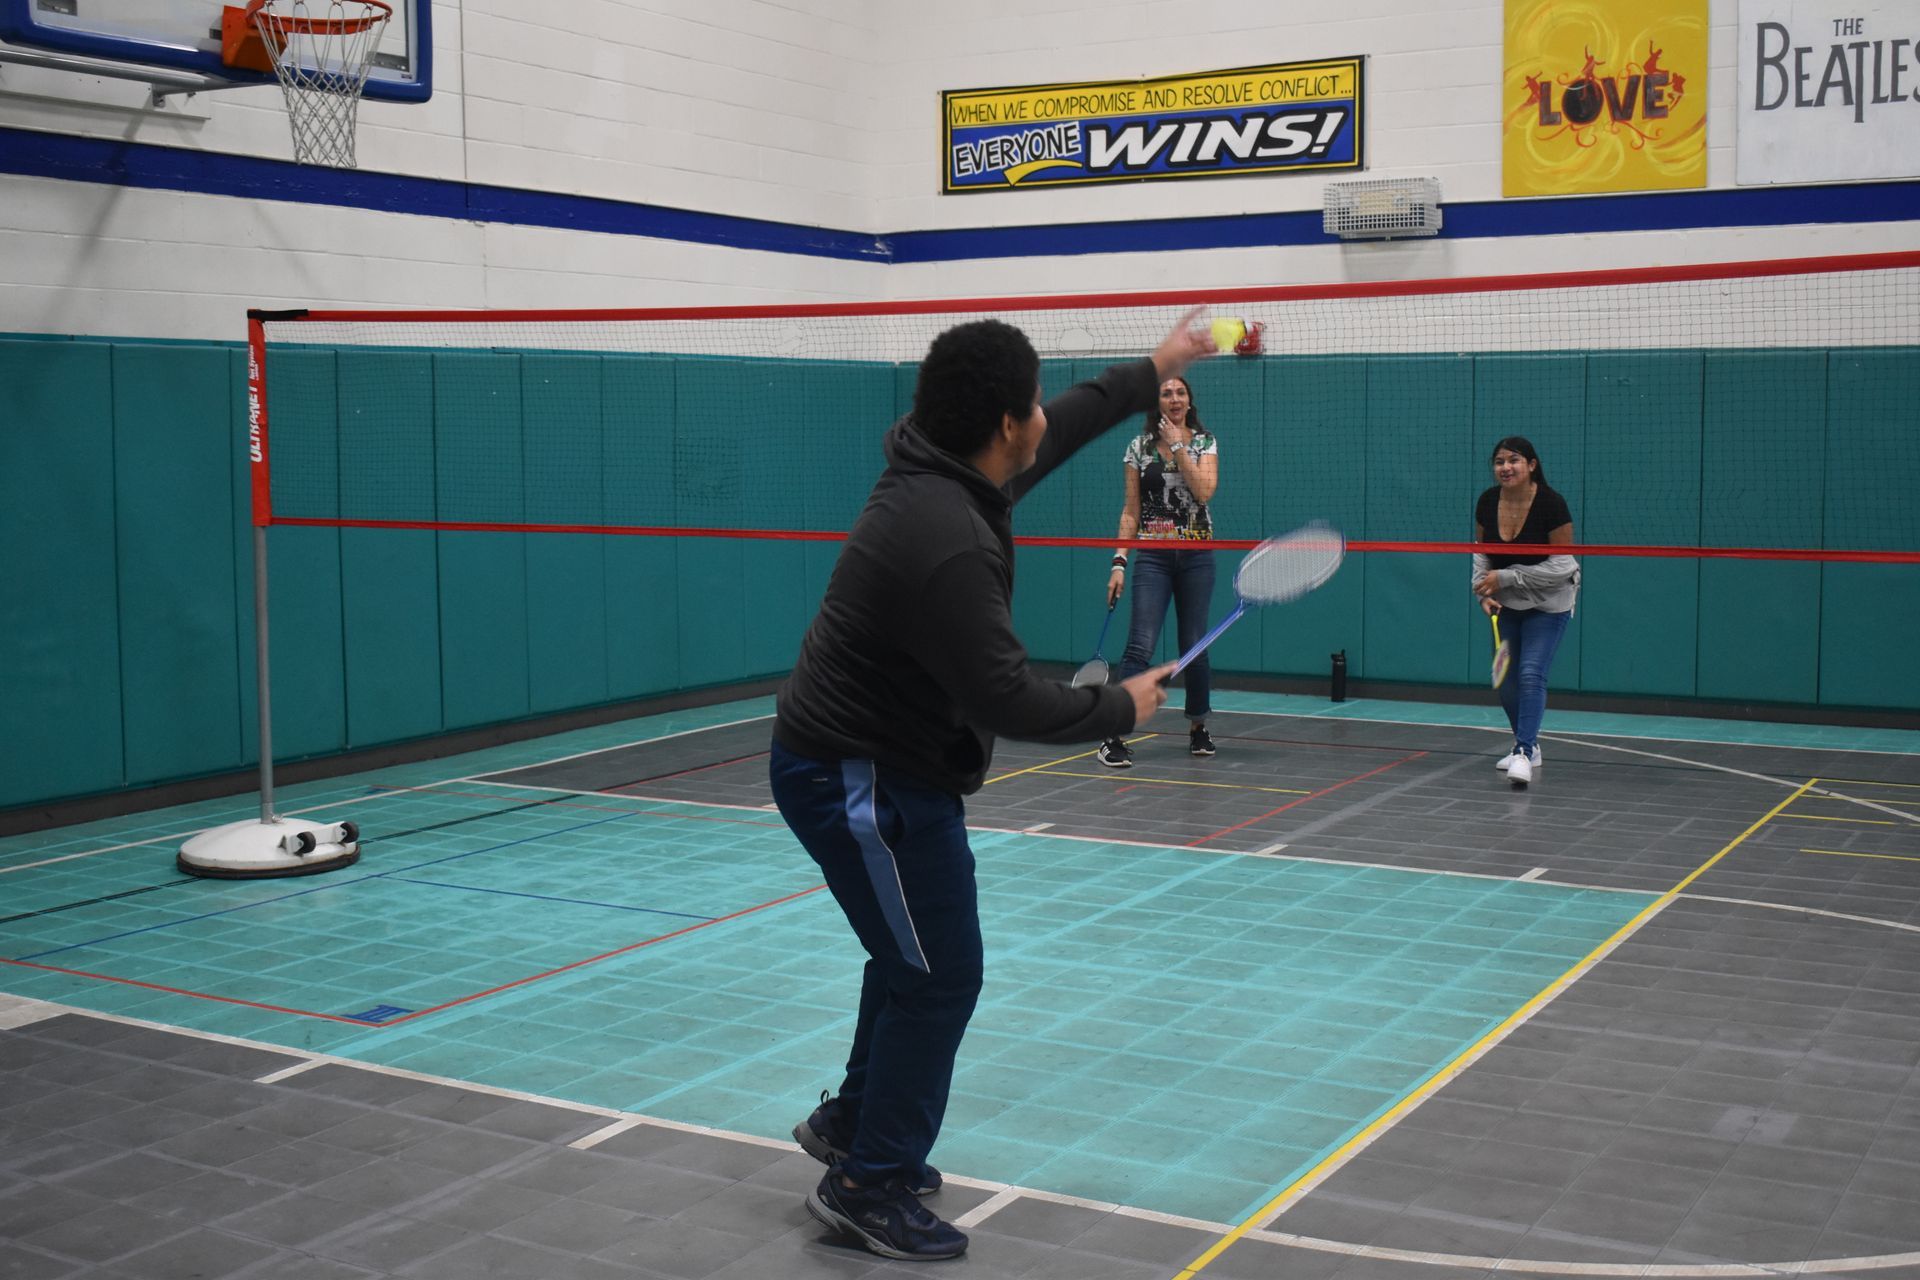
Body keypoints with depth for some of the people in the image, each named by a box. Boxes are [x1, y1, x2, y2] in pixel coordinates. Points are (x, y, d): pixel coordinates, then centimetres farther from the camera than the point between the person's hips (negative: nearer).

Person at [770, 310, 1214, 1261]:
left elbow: (1061, 430, 20)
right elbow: (1007, 699, -28)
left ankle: (854, 1121, 42)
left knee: (914, 953, 24)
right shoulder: (948, 545, -30)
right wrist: (1119, 708, -13)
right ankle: (871, 1189, 13)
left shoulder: (944, 471, 0)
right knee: (939, 978, 0)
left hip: (876, 765, 11)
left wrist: (1151, 372, 29)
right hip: (861, 780, -10)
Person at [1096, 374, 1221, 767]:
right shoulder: (1139, 446, 4)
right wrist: (1119, 561, -3)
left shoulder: (1204, 441, 4)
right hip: (1153, 555, -1)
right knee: (1140, 646, -12)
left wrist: (1178, 446, -13)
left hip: (1195, 554, 1)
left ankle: (1198, 728, 24)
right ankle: (1115, 738, -12)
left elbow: (1204, 491, -12)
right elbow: (1130, 509, 4)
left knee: (1194, 646, 6)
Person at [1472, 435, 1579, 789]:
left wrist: (1505, 578, -23)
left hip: (1548, 603, -5)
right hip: (1506, 604, 5)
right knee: (1507, 680, 10)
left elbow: (1561, 566, -20)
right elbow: (1481, 552, 6)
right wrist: (1484, 591, -10)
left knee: (1531, 674, -18)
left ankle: (1524, 754, -17)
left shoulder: (1551, 505, -22)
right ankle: (1528, 745, 30)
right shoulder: (1487, 502, -9)